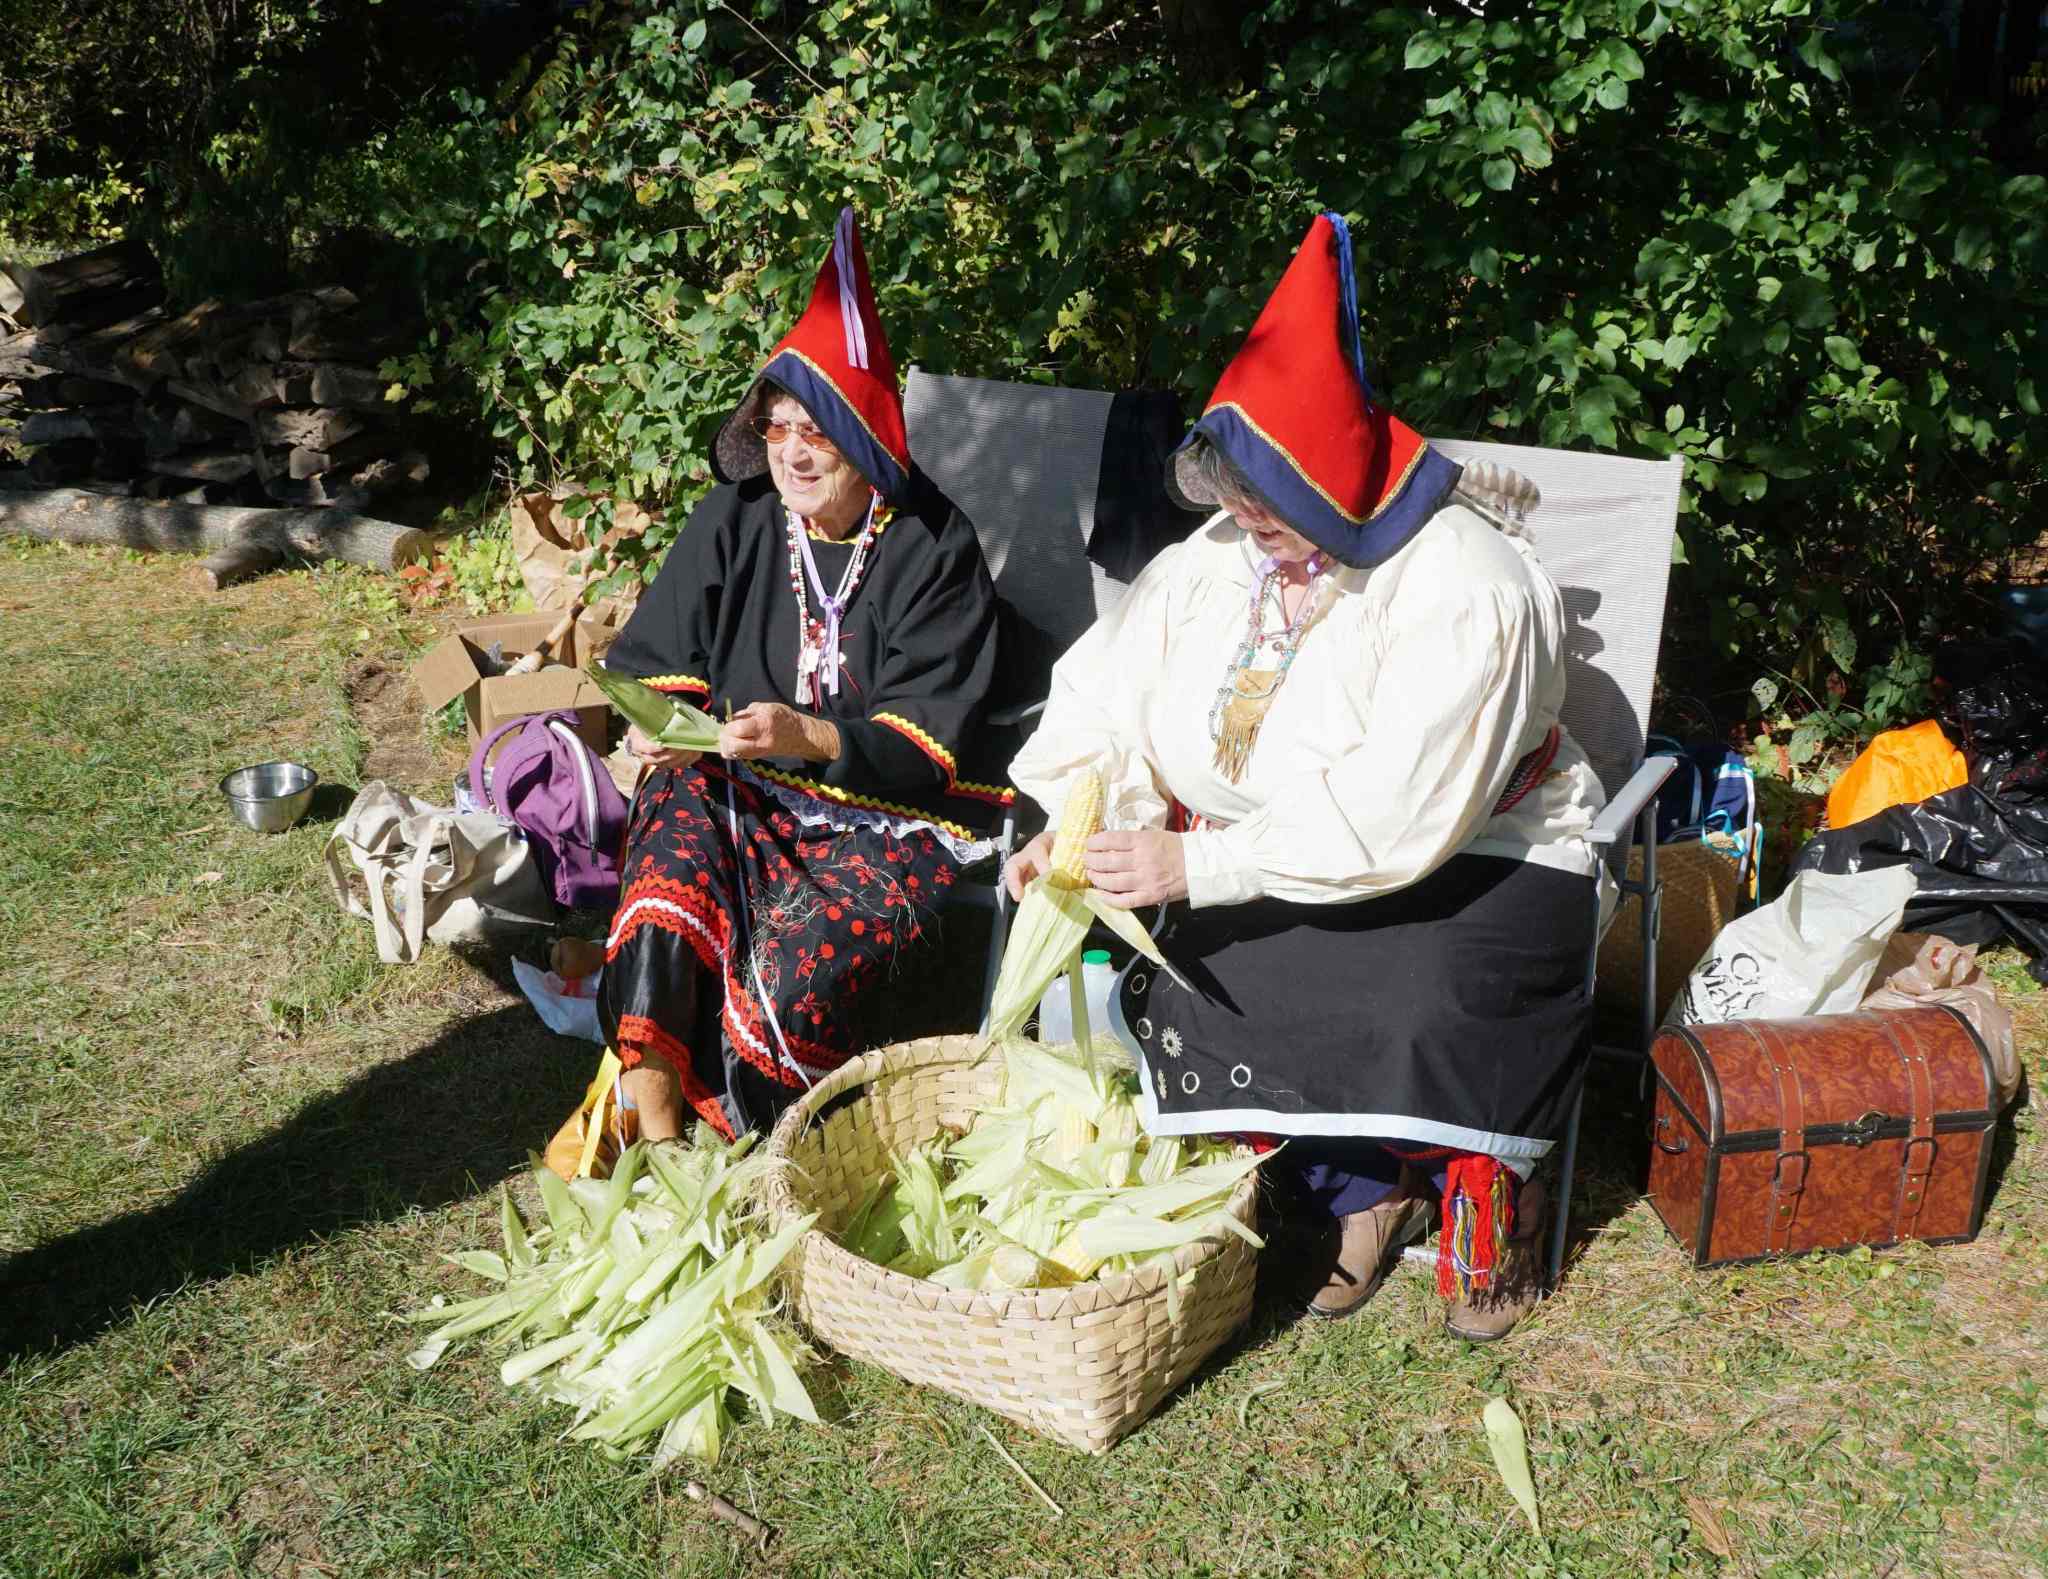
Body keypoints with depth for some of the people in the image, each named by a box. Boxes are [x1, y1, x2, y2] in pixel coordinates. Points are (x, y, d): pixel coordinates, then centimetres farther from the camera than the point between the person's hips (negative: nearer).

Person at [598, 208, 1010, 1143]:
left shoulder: (933, 548, -7)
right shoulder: (737, 520, 3)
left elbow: (928, 742, -13)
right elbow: (653, 659, 7)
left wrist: (810, 736, -29)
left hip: (889, 815, -3)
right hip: (741, 787, 4)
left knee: (810, 954, -31)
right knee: (679, 801, -30)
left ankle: (715, 1119, -8)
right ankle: (652, 1088, -30)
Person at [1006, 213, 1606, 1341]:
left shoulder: (1463, 591, -20)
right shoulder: (1217, 557, 2)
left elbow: (1395, 822, -28)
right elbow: (1104, 699, 2)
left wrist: (1202, 864, -30)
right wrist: (1075, 826, -18)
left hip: (1469, 862, -5)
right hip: (1269, 881, 6)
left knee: (1428, 1019, -33)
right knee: (1184, 996, -20)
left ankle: (1480, 1197, 1)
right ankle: (1364, 1187, 3)